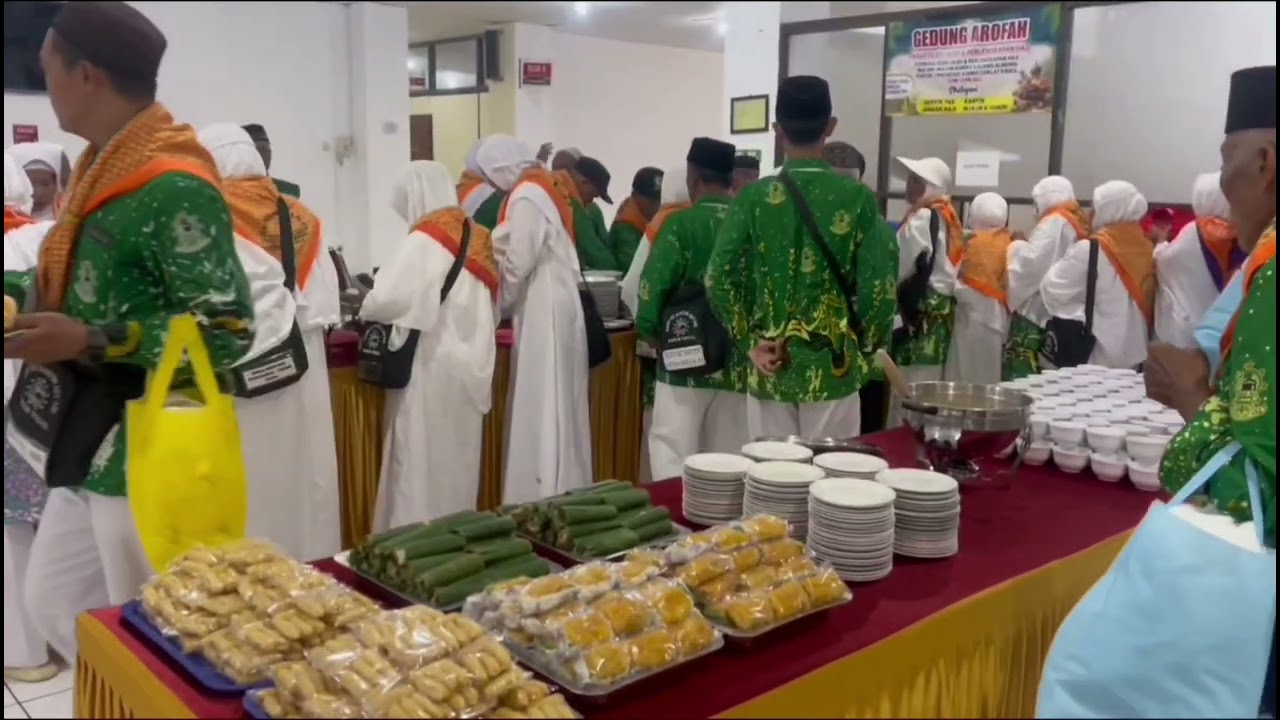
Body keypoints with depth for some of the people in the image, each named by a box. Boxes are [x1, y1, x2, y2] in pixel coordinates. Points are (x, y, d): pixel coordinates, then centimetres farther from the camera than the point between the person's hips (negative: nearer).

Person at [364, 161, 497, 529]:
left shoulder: (424, 240, -12)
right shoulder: (476, 236, 8)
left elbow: (386, 299, -18)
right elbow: (492, 307, 10)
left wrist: (364, 312, 2)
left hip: (433, 366, -7)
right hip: (469, 364, 7)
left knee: (421, 464, 0)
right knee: (456, 463, 14)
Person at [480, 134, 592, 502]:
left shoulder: (525, 197, -13)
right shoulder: (546, 188, 14)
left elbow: (518, 264, -15)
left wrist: (497, 306, 0)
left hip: (542, 312, -9)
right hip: (557, 304, 9)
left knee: (540, 412, -5)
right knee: (557, 409, 11)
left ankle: (543, 501, -1)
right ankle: (563, 493, 16)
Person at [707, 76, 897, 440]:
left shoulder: (753, 198, -3)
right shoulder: (858, 197, -6)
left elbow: (719, 279, -8)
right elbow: (878, 286, -8)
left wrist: (750, 343, 0)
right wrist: (863, 349, 7)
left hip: (770, 369, 1)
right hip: (833, 368, -1)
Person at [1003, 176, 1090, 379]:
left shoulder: (1054, 222, -9)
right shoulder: (1077, 224, 15)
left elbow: (1032, 261, -19)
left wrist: (1017, 247, -1)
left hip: (1035, 314, -9)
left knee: (1021, 381, -7)